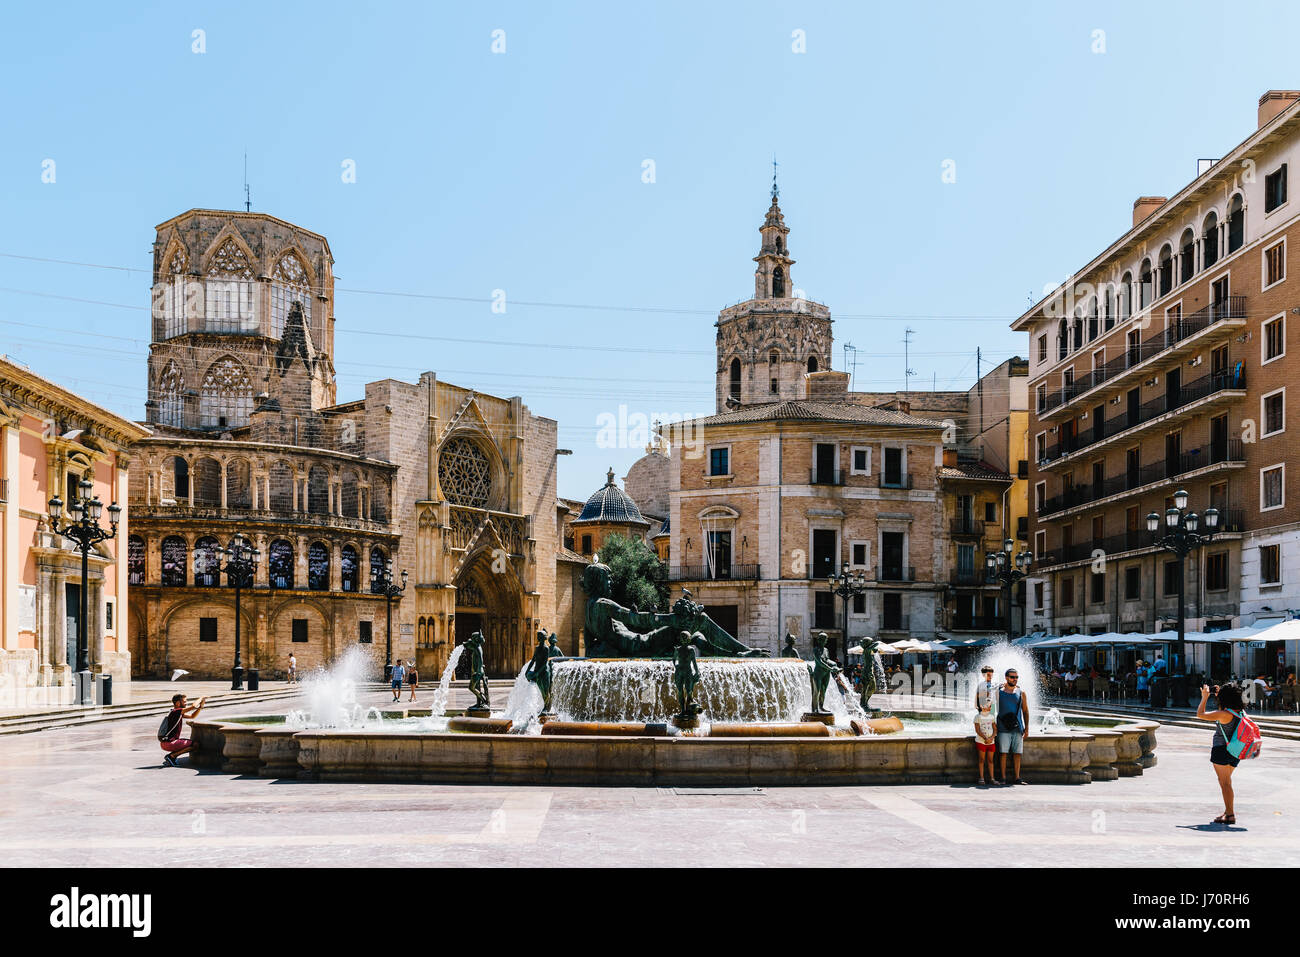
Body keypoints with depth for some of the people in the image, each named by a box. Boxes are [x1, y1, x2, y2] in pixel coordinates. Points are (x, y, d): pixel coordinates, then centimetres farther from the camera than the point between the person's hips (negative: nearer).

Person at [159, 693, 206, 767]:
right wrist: (200, 699, -4)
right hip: (168, 743, -10)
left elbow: (192, 716, 23)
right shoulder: (176, 711, -14)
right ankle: (171, 756, -7)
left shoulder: (179, 713, 15)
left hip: (166, 742, 10)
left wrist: (200, 707, 9)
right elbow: (194, 706, -22)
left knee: (190, 742, 24)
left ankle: (171, 757, 10)